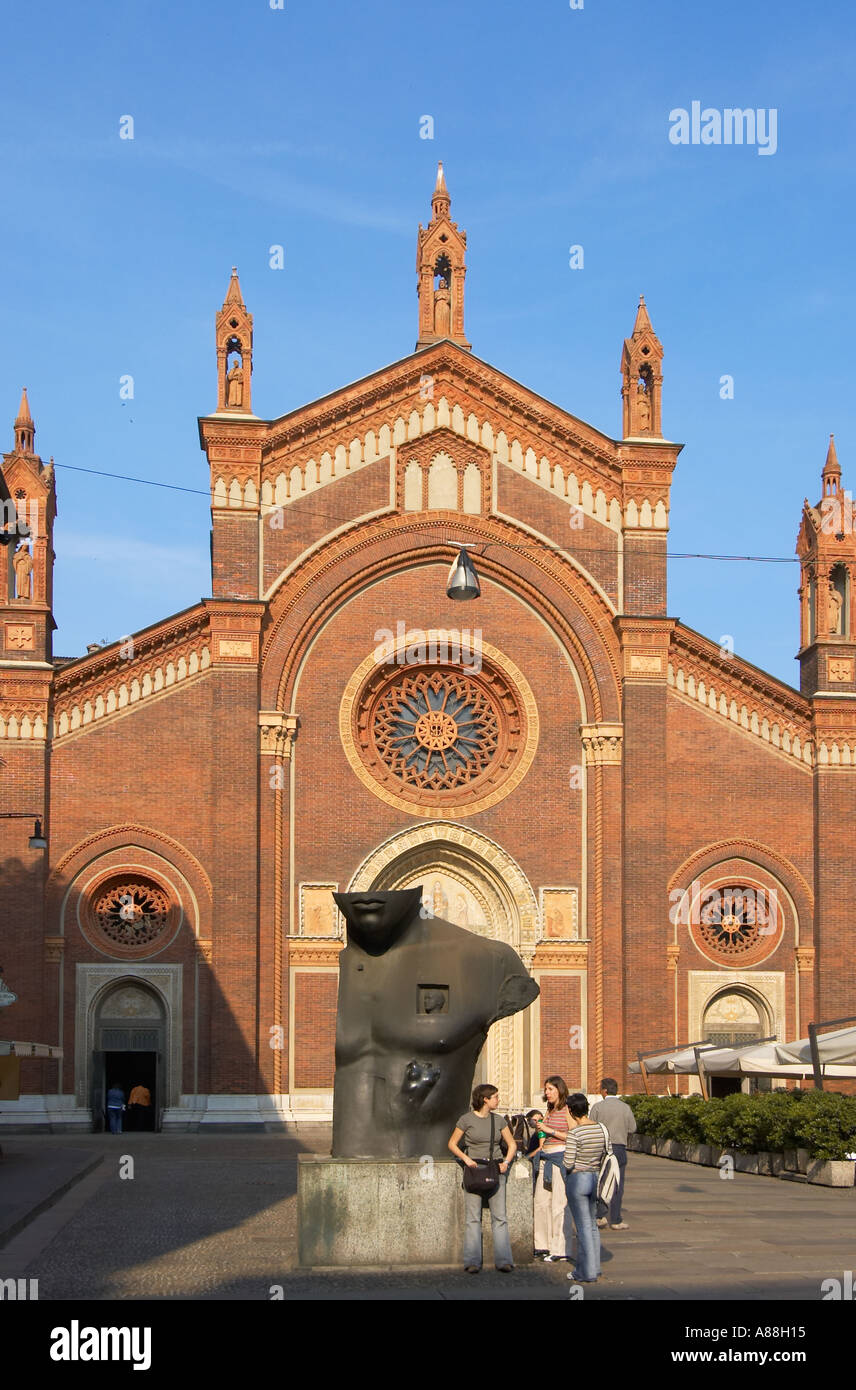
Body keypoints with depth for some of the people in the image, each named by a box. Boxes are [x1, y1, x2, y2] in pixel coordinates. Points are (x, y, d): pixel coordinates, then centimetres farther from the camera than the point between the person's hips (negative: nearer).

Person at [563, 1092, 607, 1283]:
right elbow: (604, 1154, 8)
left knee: (583, 1226, 0)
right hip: (596, 1177, 6)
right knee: (592, 1224, 18)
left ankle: (588, 1273, 3)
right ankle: (594, 1268, 25)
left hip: (577, 1179, -6)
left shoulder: (574, 1133, -18)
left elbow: (569, 1162, -19)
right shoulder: (600, 1129, 0)